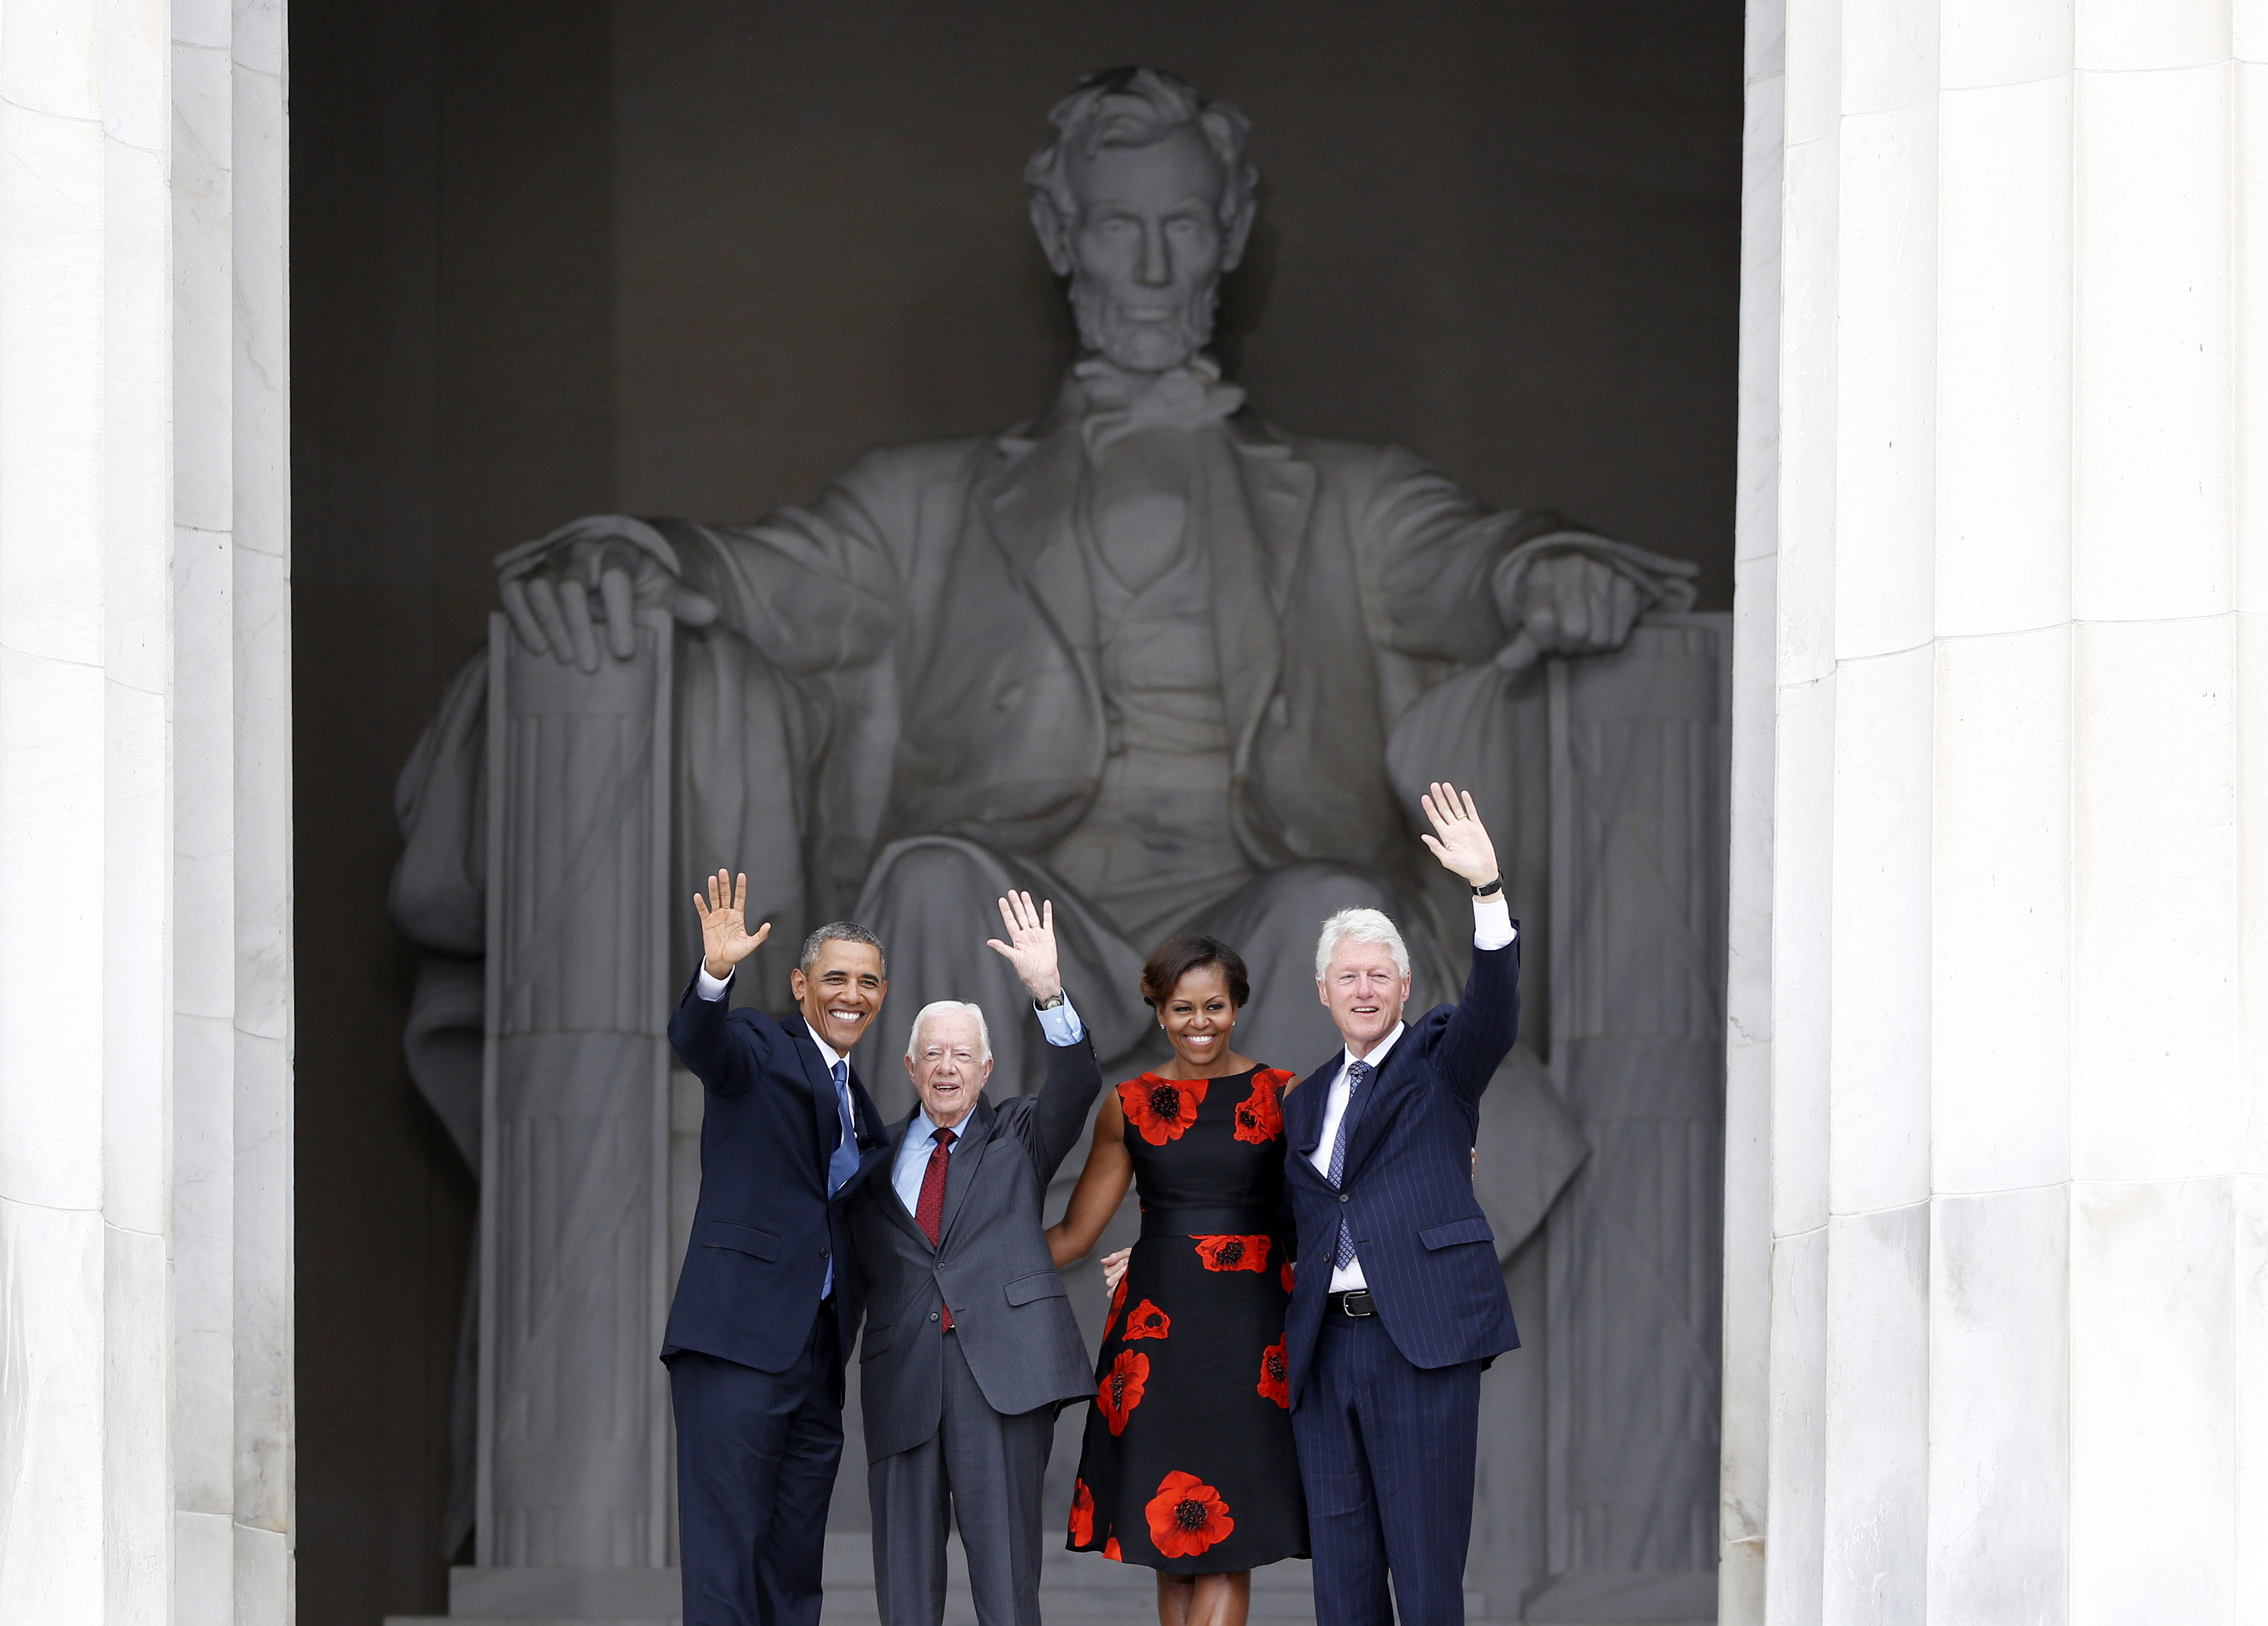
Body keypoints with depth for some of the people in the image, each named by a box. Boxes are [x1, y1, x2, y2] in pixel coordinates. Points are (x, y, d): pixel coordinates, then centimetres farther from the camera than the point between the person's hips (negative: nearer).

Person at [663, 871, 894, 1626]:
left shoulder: (858, 1103, 22)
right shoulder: (761, 1047, 0)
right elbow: (697, 1042, -23)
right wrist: (716, 973, -43)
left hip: (817, 1357, 8)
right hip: (739, 1339, -8)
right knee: (725, 1562, -11)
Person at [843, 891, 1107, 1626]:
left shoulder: (1019, 1137, 12)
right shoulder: (878, 1156, 17)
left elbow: (1077, 1086, -6)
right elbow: (859, 1267, 19)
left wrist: (1048, 990, -20)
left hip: (1001, 1371, -2)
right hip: (901, 1376, 2)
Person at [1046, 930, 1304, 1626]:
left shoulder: (1282, 1096, 4)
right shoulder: (1129, 1106, 7)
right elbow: (1073, 1234, 9)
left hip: (1251, 1326, -1)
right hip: (1157, 1324, 2)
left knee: (1226, 1540, -7)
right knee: (1171, 1545, 1)